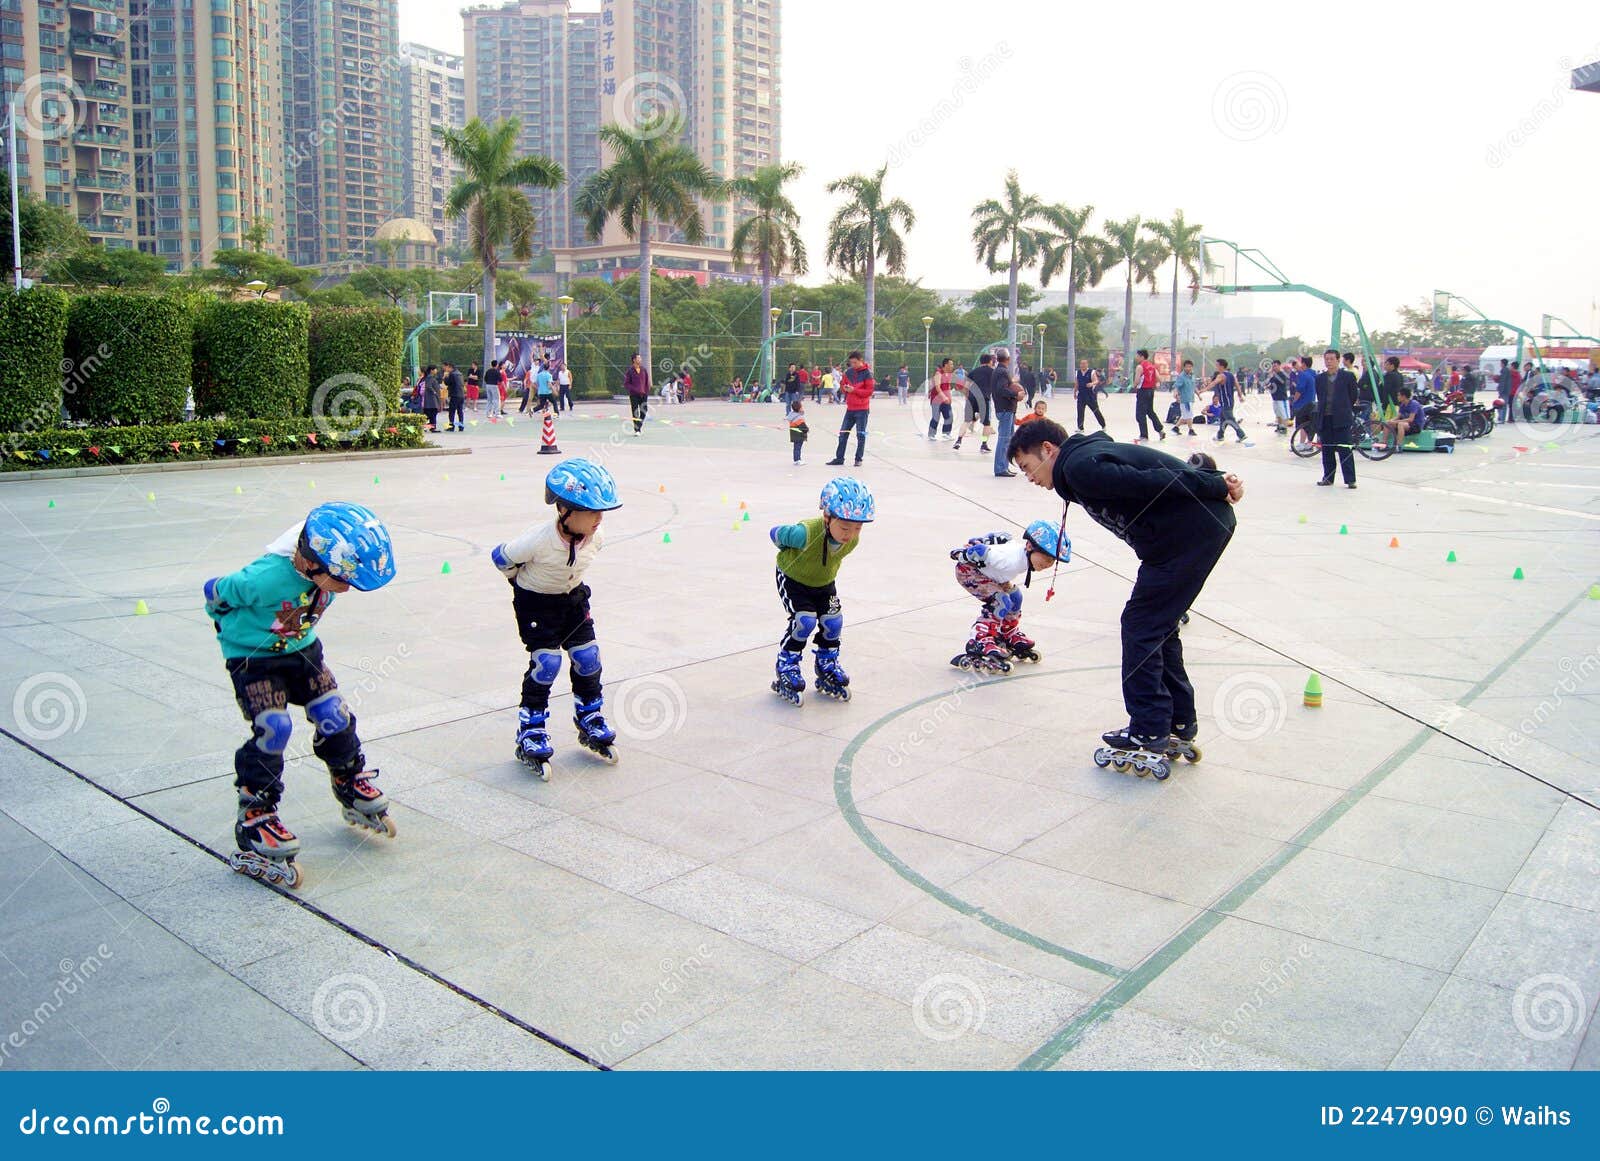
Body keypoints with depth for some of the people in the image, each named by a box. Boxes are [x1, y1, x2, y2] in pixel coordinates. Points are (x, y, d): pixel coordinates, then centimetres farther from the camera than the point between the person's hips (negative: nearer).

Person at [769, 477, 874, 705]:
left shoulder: (853, 540, -24)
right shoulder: (806, 534, -42)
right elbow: (775, 534, -22)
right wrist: (791, 555, -5)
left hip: (824, 582, 5)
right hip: (792, 578, -5)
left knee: (833, 621, -2)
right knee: (805, 620, -18)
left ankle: (827, 666, 22)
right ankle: (787, 667, 2)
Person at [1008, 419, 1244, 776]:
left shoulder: (1081, 467, -12)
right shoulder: (1090, 455, 20)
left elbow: (1154, 482, -18)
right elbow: (1162, 474, 14)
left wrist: (1217, 488, -12)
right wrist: (1217, 484, 5)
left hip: (1189, 530, -10)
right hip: (1209, 524, 10)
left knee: (1141, 626, -4)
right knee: (1158, 627, 17)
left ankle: (1149, 739, 1)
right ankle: (1178, 726, 25)